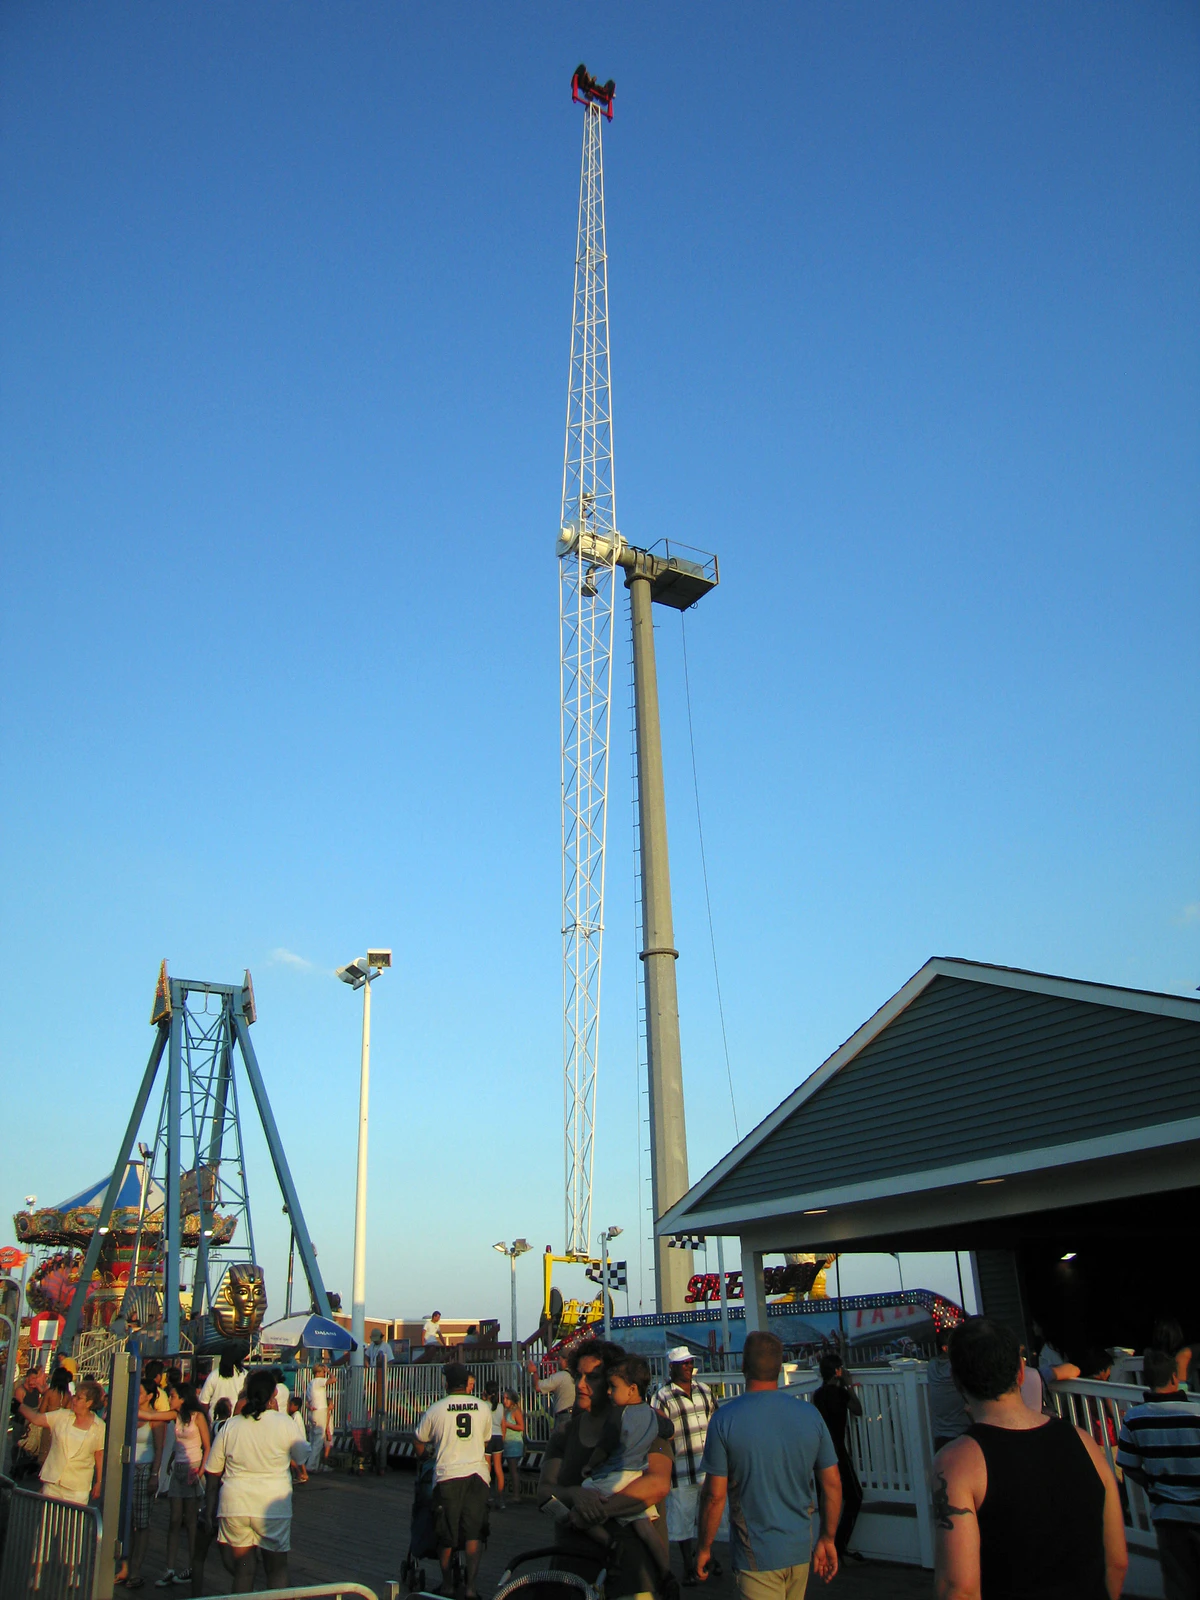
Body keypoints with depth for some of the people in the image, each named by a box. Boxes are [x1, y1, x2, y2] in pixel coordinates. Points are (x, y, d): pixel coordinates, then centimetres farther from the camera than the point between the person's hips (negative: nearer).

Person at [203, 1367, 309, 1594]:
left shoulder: (231, 1425, 1)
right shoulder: (284, 1422, -9)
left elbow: (212, 1473, 6)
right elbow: (302, 1456, 5)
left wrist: (211, 1508, 18)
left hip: (234, 1507, 2)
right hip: (272, 1507, -2)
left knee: (242, 1569, 13)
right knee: (276, 1568, 12)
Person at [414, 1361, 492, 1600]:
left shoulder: (436, 1409, -2)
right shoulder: (483, 1407, 5)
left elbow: (421, 1441, 12)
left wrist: (421, 1457, 34)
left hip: (447, 1475, -1)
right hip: (477, 1473, 2)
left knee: (446, 1535, 10)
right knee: (474, 1532, 4)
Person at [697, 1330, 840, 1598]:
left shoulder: (725, 1419, -14)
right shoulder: (810, 1414, -5)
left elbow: (715, 1495, -12)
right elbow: (833, 1485, 1)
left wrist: (704, 1548, 1)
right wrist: (827, 1540, 13)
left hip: (756, 1557, -4)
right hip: (800, 1550, 4)